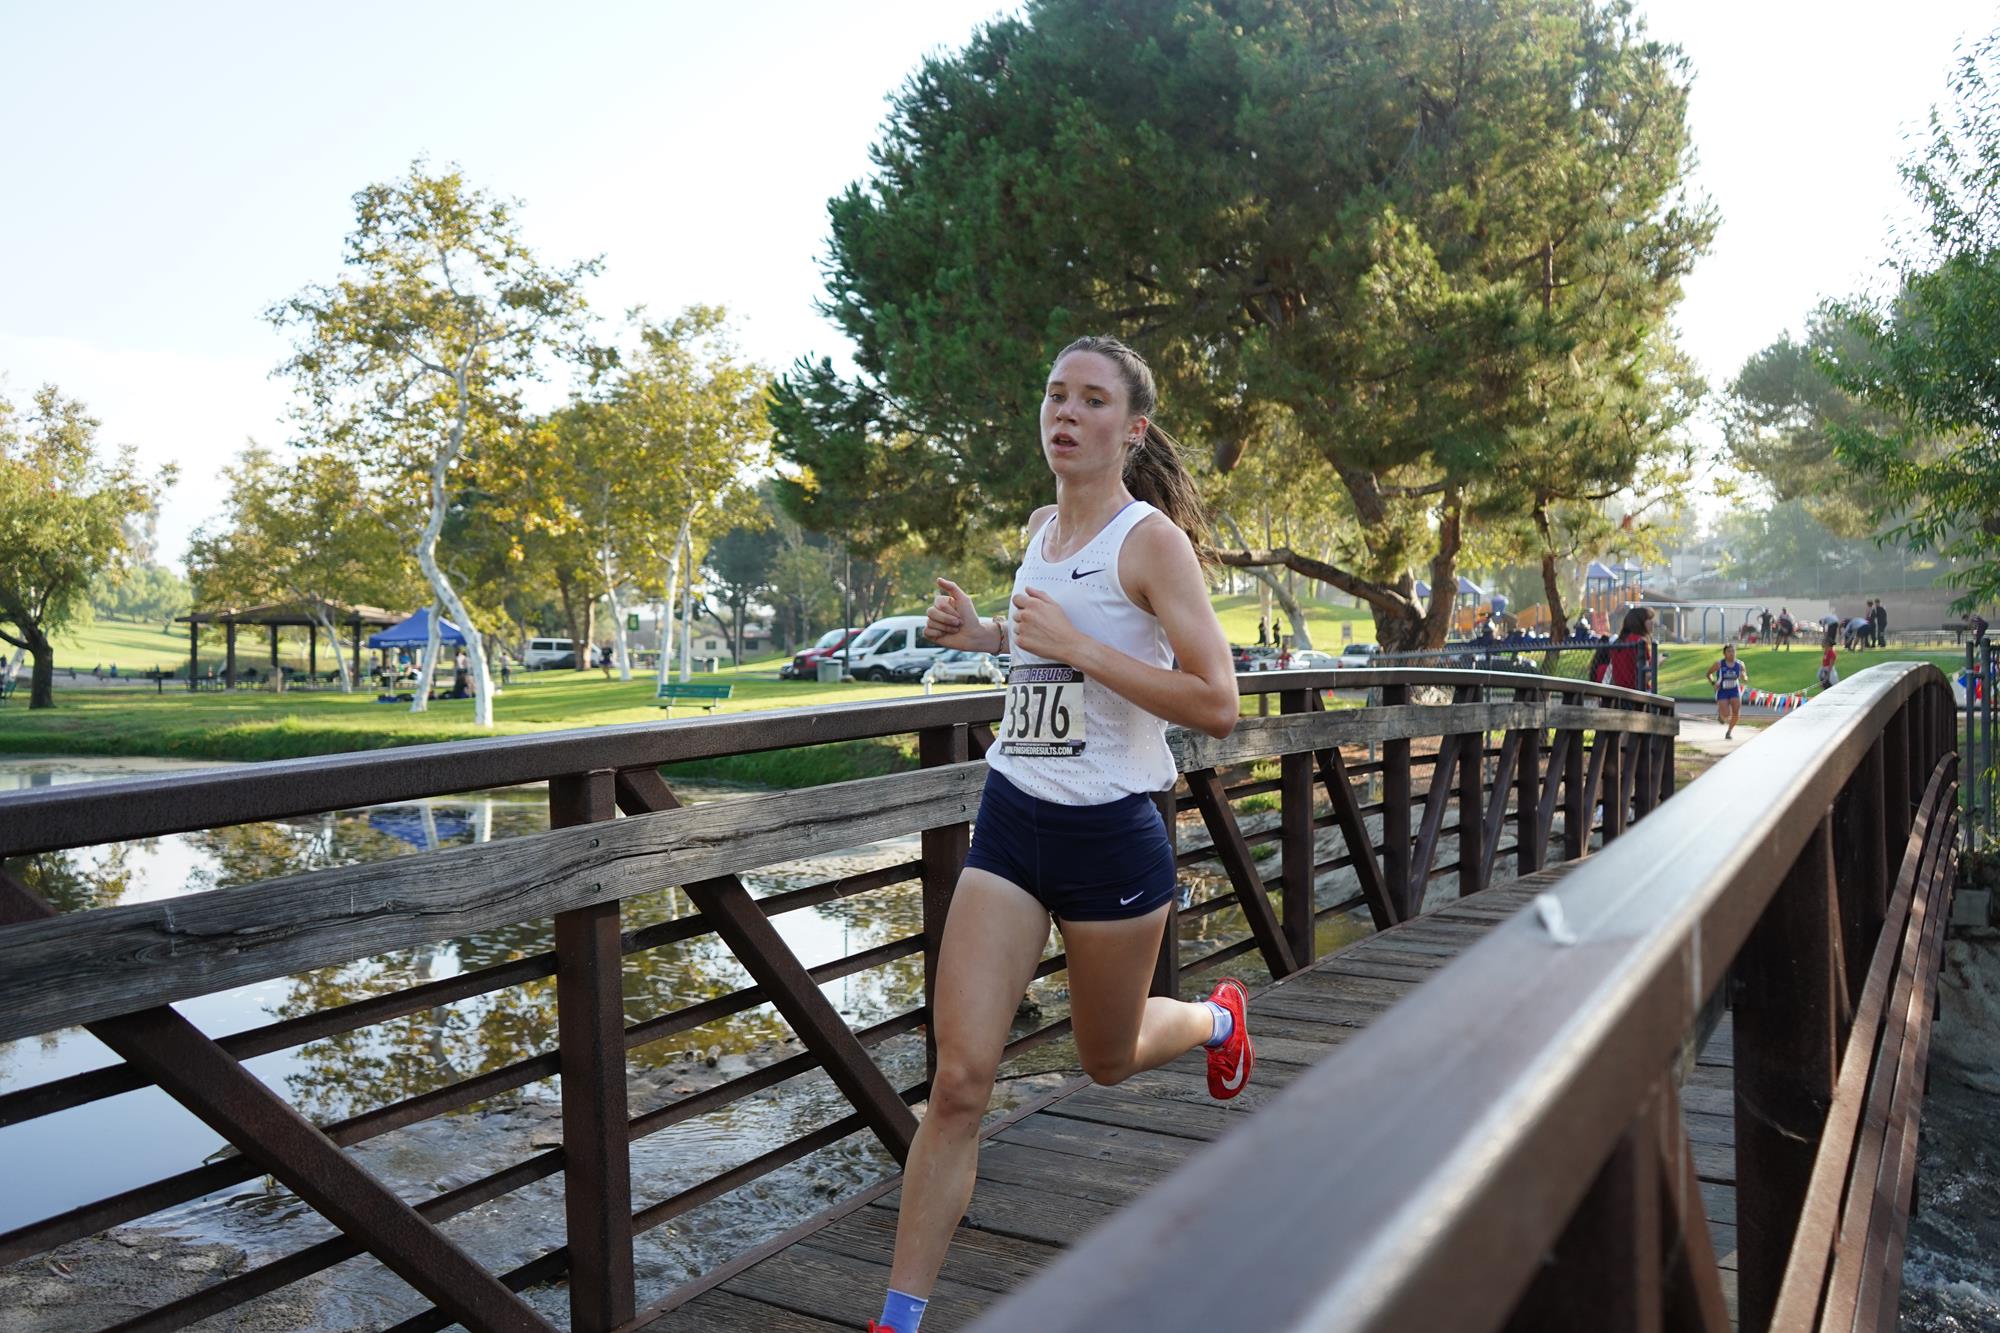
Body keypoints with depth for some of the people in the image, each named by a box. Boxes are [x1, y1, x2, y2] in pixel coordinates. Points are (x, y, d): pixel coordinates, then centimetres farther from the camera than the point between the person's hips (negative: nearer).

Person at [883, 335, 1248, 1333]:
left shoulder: (1152, 540, -12)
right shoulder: (1041, 528, 8)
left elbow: (1216, 706, -20)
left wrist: (1074, 643, -24)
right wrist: (979, 634, 9)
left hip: (1110, 835, -5)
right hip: (1011, 821, 5)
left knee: (1107, 1059, 19)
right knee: (959, 1079, -3)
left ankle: (1217, 1017, 52)